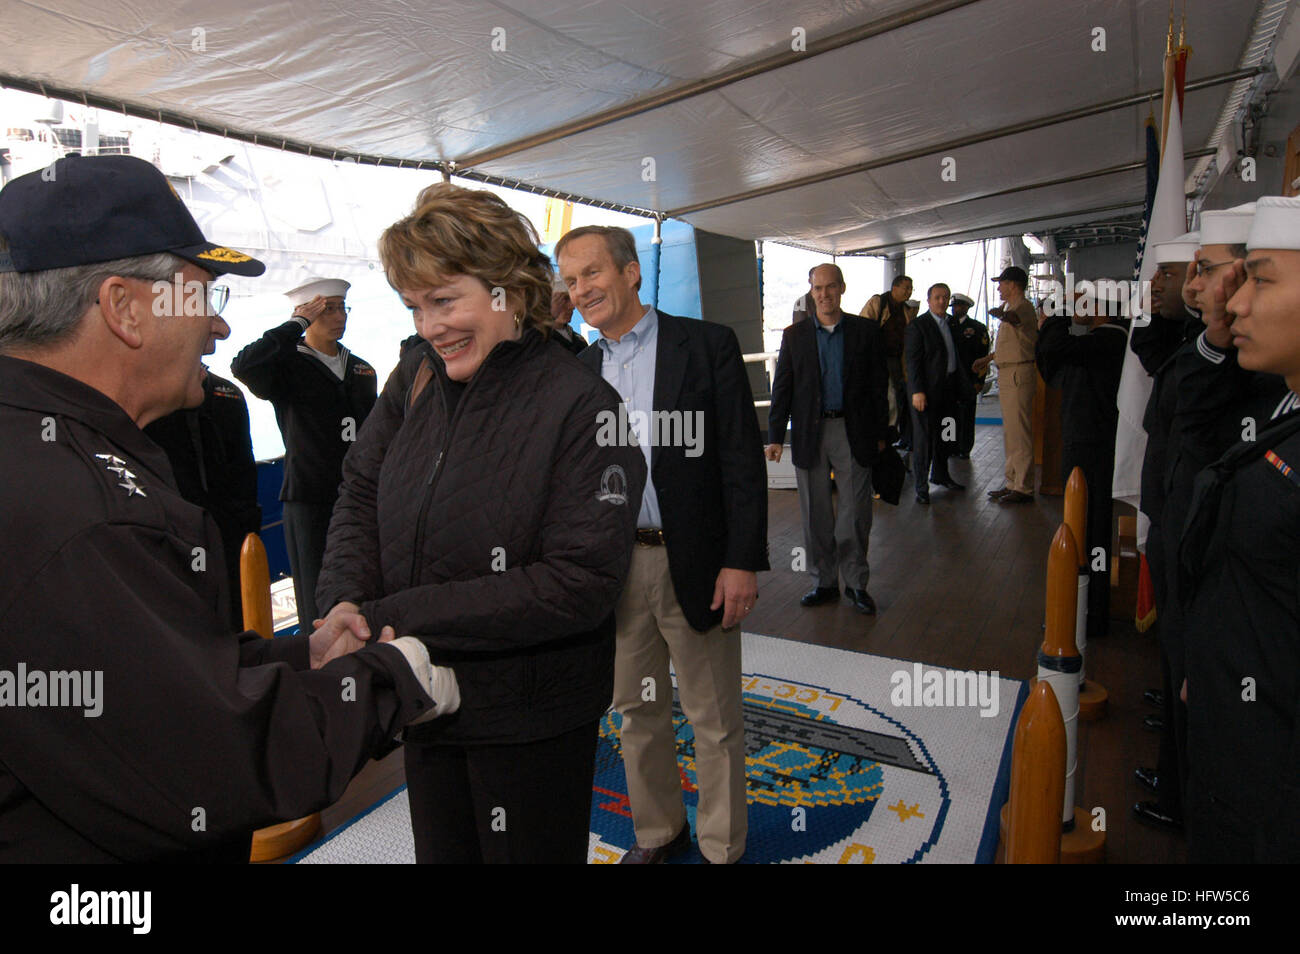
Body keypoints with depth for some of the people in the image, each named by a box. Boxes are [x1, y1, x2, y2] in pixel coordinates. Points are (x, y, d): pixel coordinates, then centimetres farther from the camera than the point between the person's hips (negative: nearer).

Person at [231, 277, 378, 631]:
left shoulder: (361, 369, 16)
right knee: (319, 606, -1)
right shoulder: (289, 366, -1)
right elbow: (243, 366, -24)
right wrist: (297, 324, -14)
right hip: (310, 499, -5)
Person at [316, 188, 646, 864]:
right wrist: (345, 602, -15)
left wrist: (391, 619, -23)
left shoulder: (580, 404, -19)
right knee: (442, 853, 25)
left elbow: (580, 582, -24)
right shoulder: (416, 376, -2)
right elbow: (360, 493, 5)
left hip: (531, 724, -5)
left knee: (529, 854, 16)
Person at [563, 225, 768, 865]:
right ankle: (657, 831, 42)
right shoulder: (581, 370, 9)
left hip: (696, 566, -4)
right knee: (637, 713, 19)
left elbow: (742, 458, -9)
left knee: (715, 721, 11)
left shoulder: (709, 345, -5)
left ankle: (721, 846, 34)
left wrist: (742, 561, -14)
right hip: (615, 567, 5)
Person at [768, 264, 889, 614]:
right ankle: (824, 581, 21)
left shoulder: (865, 330, 4)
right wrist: (776, 436, -1)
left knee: (856, 512, 3)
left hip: (853, 432, -1)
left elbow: (879, 384, 5)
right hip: (810, 432, 1)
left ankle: (856, 582, 18)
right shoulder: (795, 334, 6)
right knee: (816, 513, 8)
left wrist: (880, 433, 2)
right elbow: (782, 387, 4)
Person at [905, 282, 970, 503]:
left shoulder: (952, 324, 14)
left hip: (948, 389, 7)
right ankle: (921, 487, 4)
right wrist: (917, 391, -20)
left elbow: (956, 356, 19)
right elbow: (913, 360, -13)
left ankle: (939, 474, 34)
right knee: (924, 437, -3)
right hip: (927, 391, -7)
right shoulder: (918, 325, -8)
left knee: (945, 435, 16)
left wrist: (963, 384, 12)